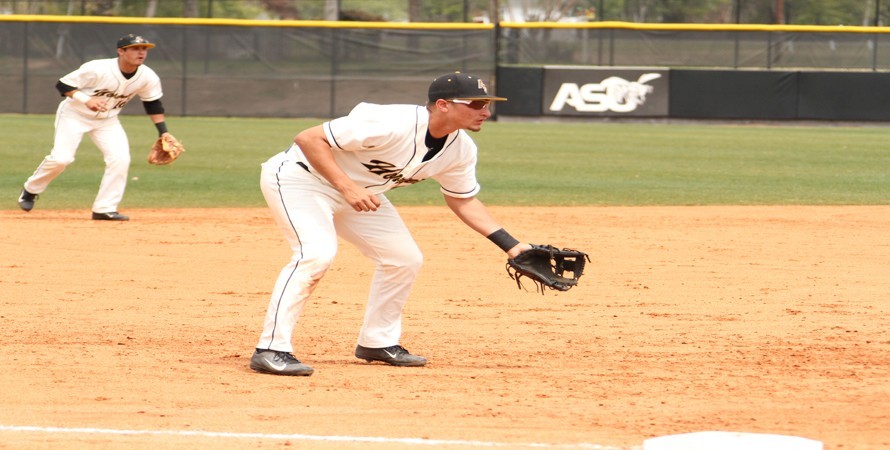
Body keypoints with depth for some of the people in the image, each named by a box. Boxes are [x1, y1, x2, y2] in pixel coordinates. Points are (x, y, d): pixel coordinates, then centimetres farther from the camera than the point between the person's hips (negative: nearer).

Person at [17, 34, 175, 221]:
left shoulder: (148, 78, -15)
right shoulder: (98, 69, -29)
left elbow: (153, 104, 3)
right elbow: (63, 85, -22)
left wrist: (163, 133, -2)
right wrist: (87, 100, -37)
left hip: (107, 120, 5)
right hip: (75, 114, -5)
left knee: (120, 159, -15)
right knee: (61, 158, -17)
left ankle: (105, 209, -5)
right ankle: (30, 190, 10)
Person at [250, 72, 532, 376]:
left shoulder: (461, 150, -8)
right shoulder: (393, 125, -33)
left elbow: (463, 200, 10)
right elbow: (308, 138, -31)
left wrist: (511, 246, 3)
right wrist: (346, 187, -38)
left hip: (356, 192, 9)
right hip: (299, 179, -9)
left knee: (405, 258, 6)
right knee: (317, 253, -28)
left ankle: (377, 342, 22)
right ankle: (271, 350, -27)